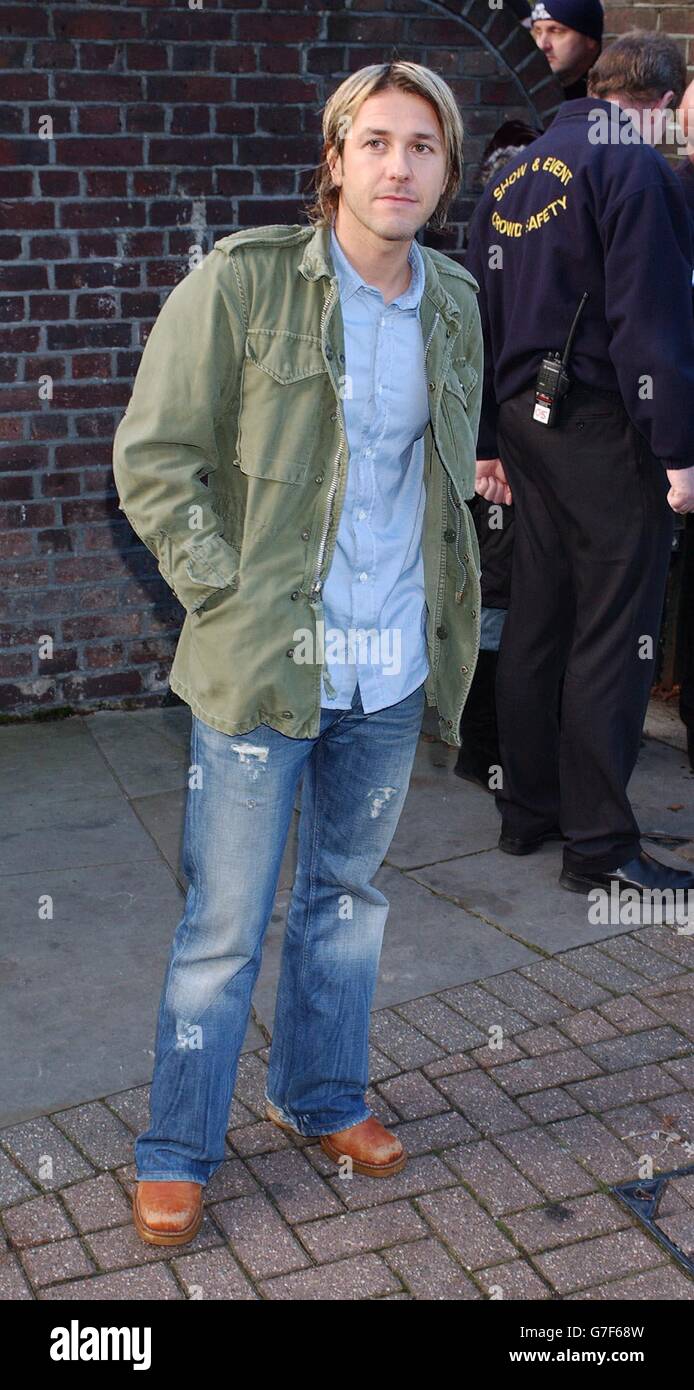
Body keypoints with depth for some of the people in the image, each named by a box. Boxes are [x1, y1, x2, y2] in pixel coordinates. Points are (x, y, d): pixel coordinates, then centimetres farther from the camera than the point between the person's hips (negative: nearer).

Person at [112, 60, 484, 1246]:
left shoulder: (454, 306, 7)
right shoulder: (242, 280, -10)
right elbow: (152, 458, -8)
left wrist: (447, 615, 10)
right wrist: (229, 595, -13)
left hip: (393, 670, 5)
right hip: (263, 663, -5)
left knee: (349, 893, 19)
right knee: (224, 925, 4)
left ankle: (321, 1095, 40)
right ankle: (176, 1150, 23)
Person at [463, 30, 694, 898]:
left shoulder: (510, 180, 15)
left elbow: (480, 324, 16)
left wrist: (486, 443, 19)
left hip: (527, 424, 8)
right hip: (605, 432, -8)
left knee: (535, 623, 13)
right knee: (613, 640, -4)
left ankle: (527, 812, 22)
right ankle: (599, 847, 0)